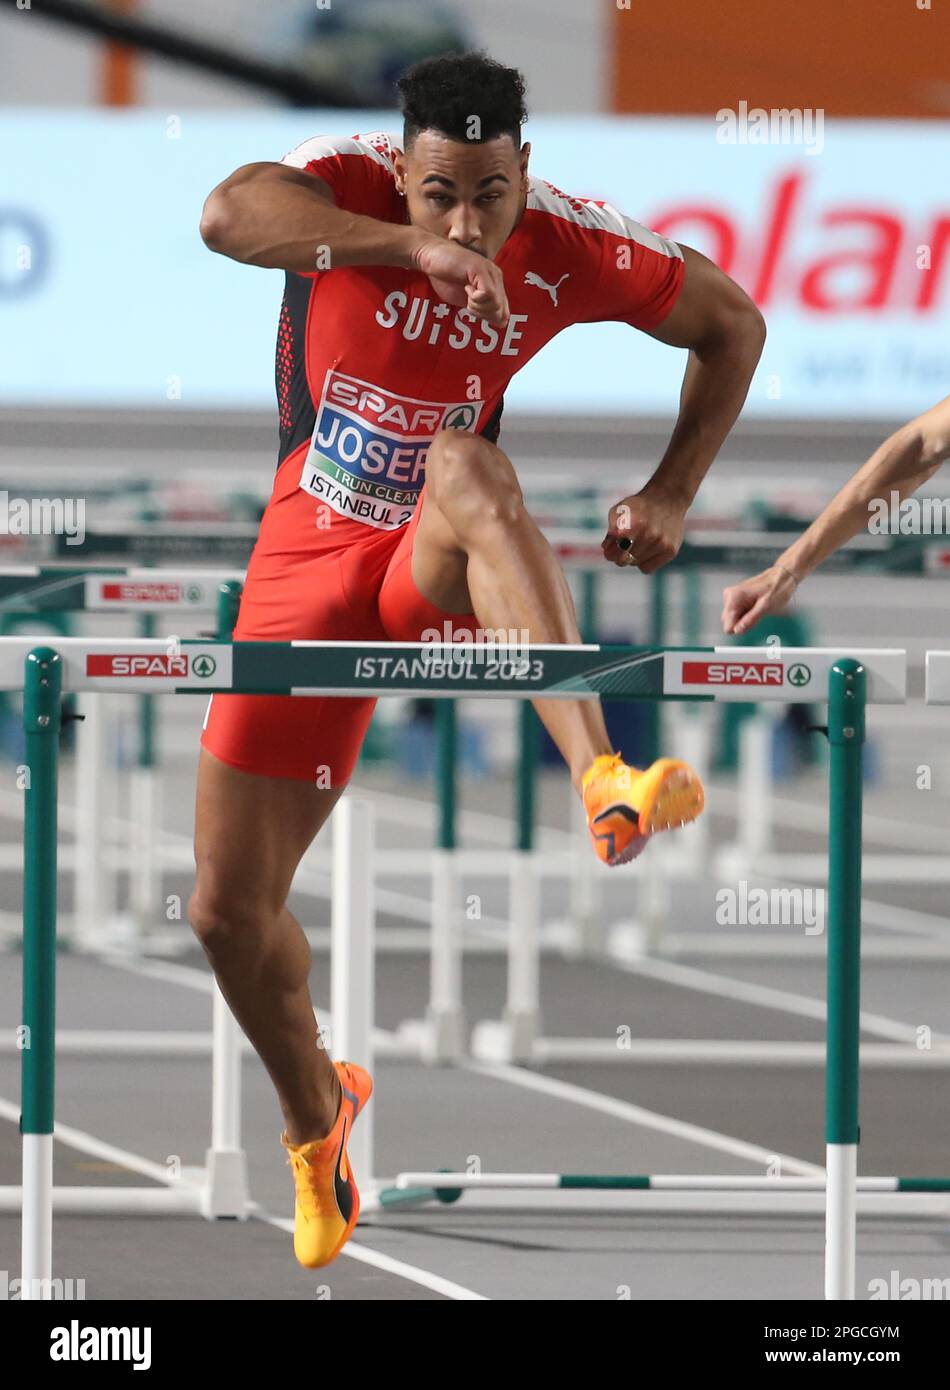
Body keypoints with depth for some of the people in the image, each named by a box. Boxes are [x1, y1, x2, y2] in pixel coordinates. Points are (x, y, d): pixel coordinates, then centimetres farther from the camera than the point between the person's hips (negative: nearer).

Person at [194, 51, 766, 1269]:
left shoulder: (566, 248, -12)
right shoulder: (351, 183, -16)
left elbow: (733, 323, 5)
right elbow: (227, 216, -40)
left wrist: (670, 498, -3)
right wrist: (416, 246, -50)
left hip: (440, 571, -2)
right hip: (309, 564, 2)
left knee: (466, 466, -40)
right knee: (228, 912, 2)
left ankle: (603, 779, -57)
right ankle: (316, 1112, 35)